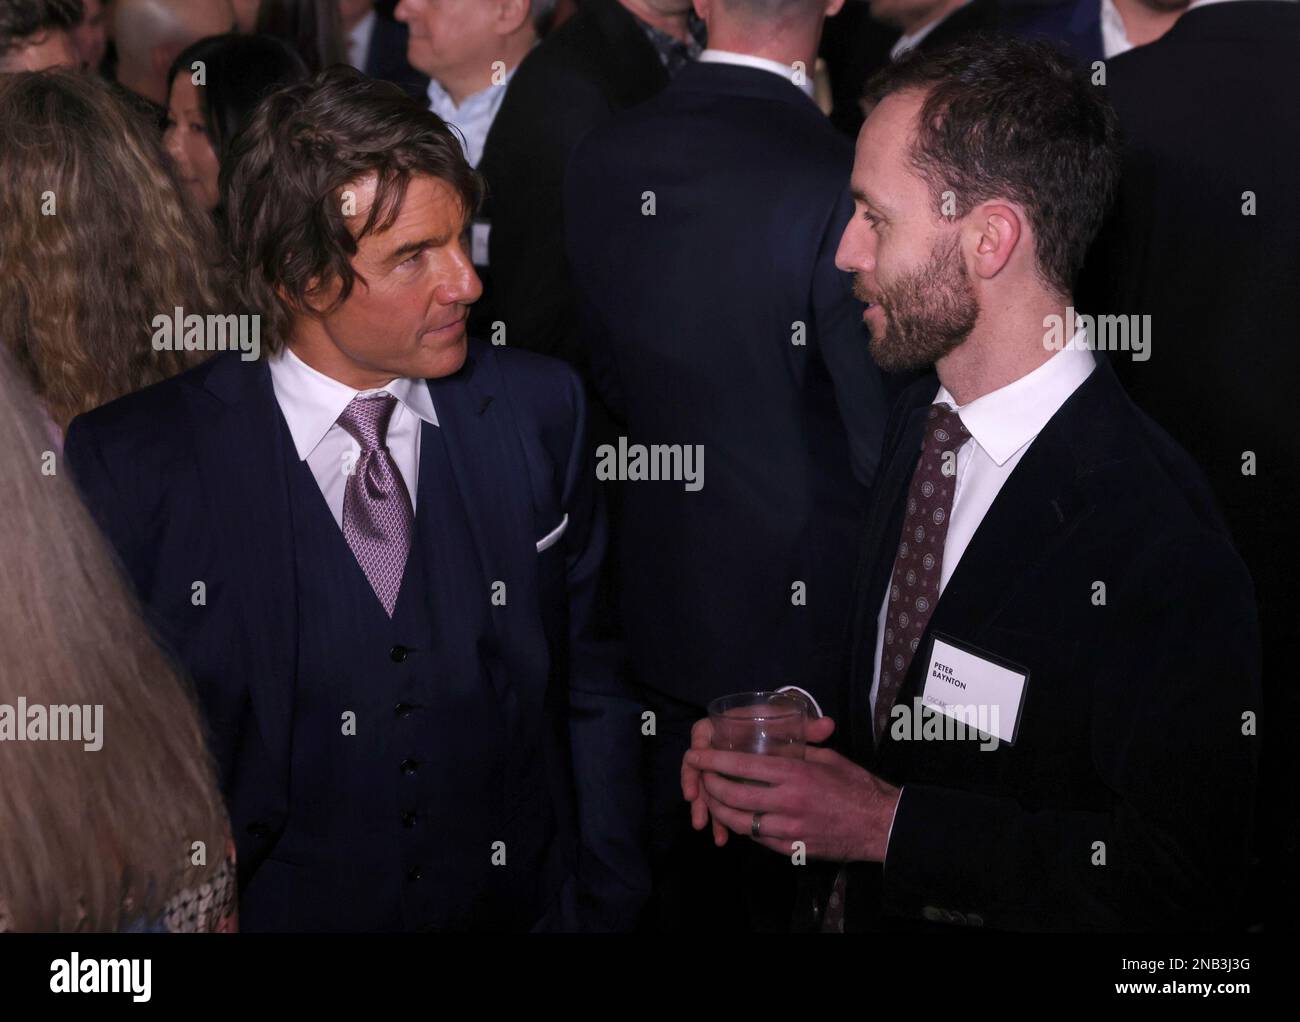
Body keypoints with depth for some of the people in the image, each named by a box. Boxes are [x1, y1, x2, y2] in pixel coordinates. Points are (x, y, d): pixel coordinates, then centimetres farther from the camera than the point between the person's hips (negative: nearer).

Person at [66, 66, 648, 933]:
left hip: (519, 906, 2)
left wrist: (606, 906, -3)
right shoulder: (133, 466, -14)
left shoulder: (538, 411, -5)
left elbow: (589, 688, 0)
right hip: (277, 907, -2)